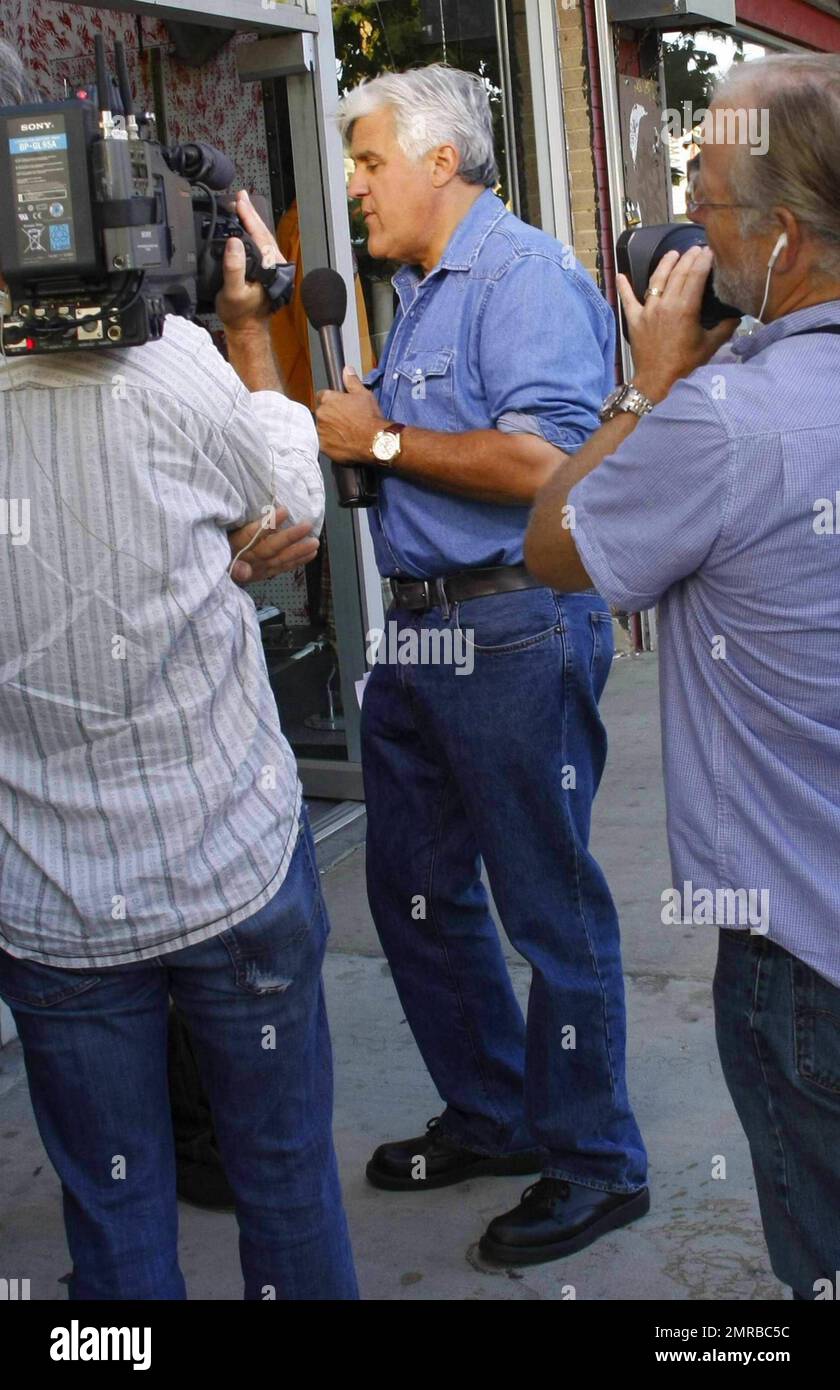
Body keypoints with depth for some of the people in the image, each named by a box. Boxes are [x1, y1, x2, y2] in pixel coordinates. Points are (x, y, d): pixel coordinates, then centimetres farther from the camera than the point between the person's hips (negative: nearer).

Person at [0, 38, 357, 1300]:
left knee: (115, 1217, 17)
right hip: (239, 870, -2)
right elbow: (295, 508, -1)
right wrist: (249, 326, 11)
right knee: (287, 1173, 19)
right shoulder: (159, 359, -20)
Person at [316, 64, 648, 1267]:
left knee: (551, 908, 2)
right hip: (420, 627, 10)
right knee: (414, 889, 17)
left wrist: (384, 439, -15)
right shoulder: (419, 290, 17)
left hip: (516, 634, -10)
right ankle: (493, 1118, 34)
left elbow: (542, 463, -25)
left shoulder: (524, 275, -14)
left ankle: (594, 1165, 19)